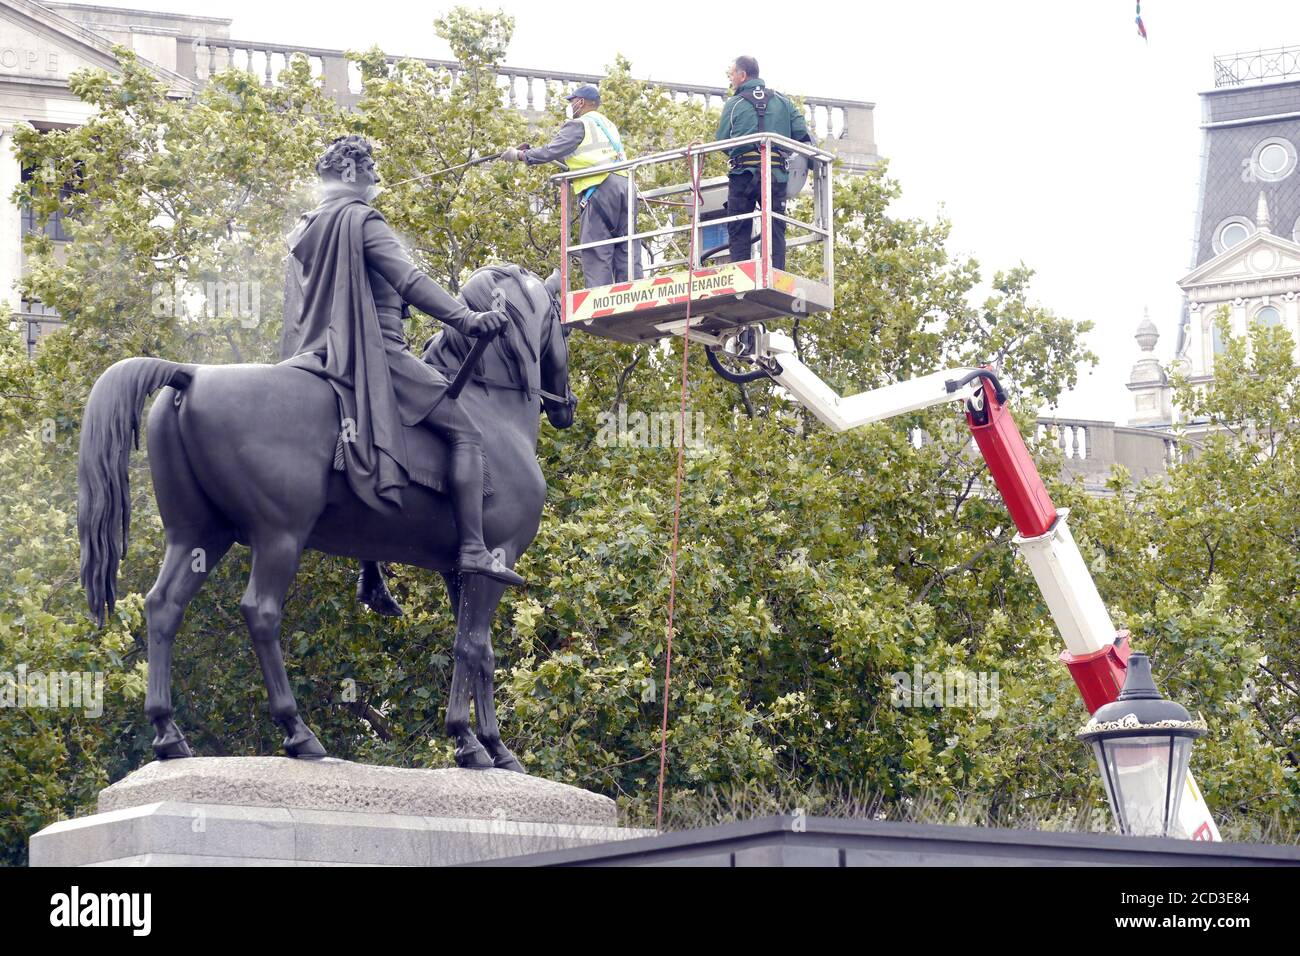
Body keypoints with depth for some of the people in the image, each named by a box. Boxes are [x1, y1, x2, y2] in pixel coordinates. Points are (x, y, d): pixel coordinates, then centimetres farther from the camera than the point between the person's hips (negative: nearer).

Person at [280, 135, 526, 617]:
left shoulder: (305, 230, 17)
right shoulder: (362, 219, -9)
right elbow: (408, 280, -20)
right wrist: (465, 318, -25)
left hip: (323, 355, 9)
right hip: (375, 354, -9)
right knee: (464, 432, -8)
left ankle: (372, 575, 20)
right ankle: (473, 550, -19)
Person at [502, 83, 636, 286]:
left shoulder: (579, 125, 3)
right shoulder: (608, 125, 28)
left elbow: (551, 152, -5)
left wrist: (521, 155, 8)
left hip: (599, 188, -8)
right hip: (624, 184, 8)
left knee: (597, 255, -11)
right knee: (625, 252, 3)